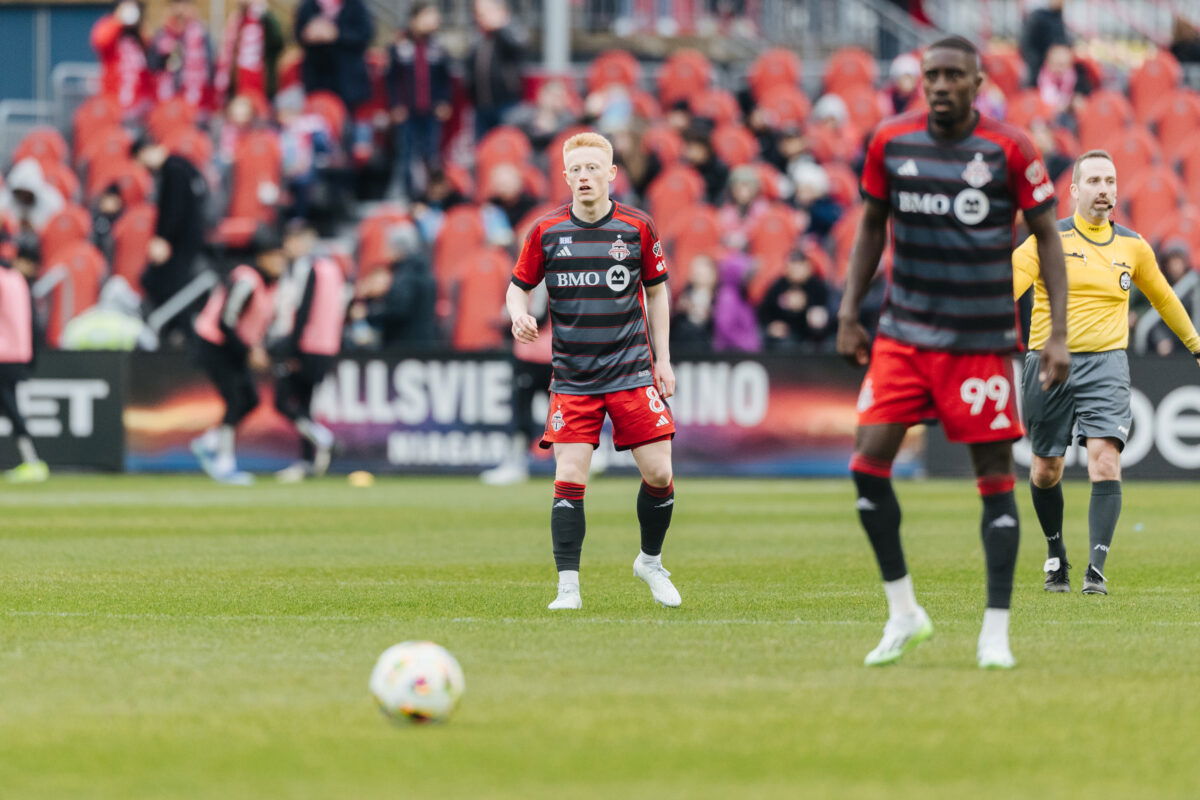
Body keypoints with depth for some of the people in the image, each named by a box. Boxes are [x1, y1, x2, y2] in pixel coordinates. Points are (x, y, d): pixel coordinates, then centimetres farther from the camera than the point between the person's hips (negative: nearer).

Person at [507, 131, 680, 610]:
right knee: (569, 480, -9)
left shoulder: (637, 228, 0)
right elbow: (519, 287, 9)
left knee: (658, 472, -3)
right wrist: (519, 315, -15)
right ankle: (568, 587, -3)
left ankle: (651, 562, 22)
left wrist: (663, 359, 7)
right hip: (572, 379, 0)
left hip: (632, 370, 0)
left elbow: (656, 292, 10)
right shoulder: (546, 232, -1)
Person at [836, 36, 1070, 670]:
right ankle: (903, 612, 5)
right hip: (903, 333, 3)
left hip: (981, 340, -2)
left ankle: (995, 632, 4)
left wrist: (1057, 334, -6)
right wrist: (849, 313, 8)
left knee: (996, 476, -2)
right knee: (869, 459, -9)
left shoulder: (1009, 150, -6)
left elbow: (1046, 236, 0)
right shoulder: (890, 143, 1)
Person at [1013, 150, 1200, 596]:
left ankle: (1096, 571, -17)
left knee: (1105, 461, -17)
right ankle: (1055, 555, 32)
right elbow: (1008, 283, -13)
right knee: (1046, 470, 7)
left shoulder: (1132, 246, 9)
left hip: (1105, 363, 1)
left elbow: (1163, 297, 25)